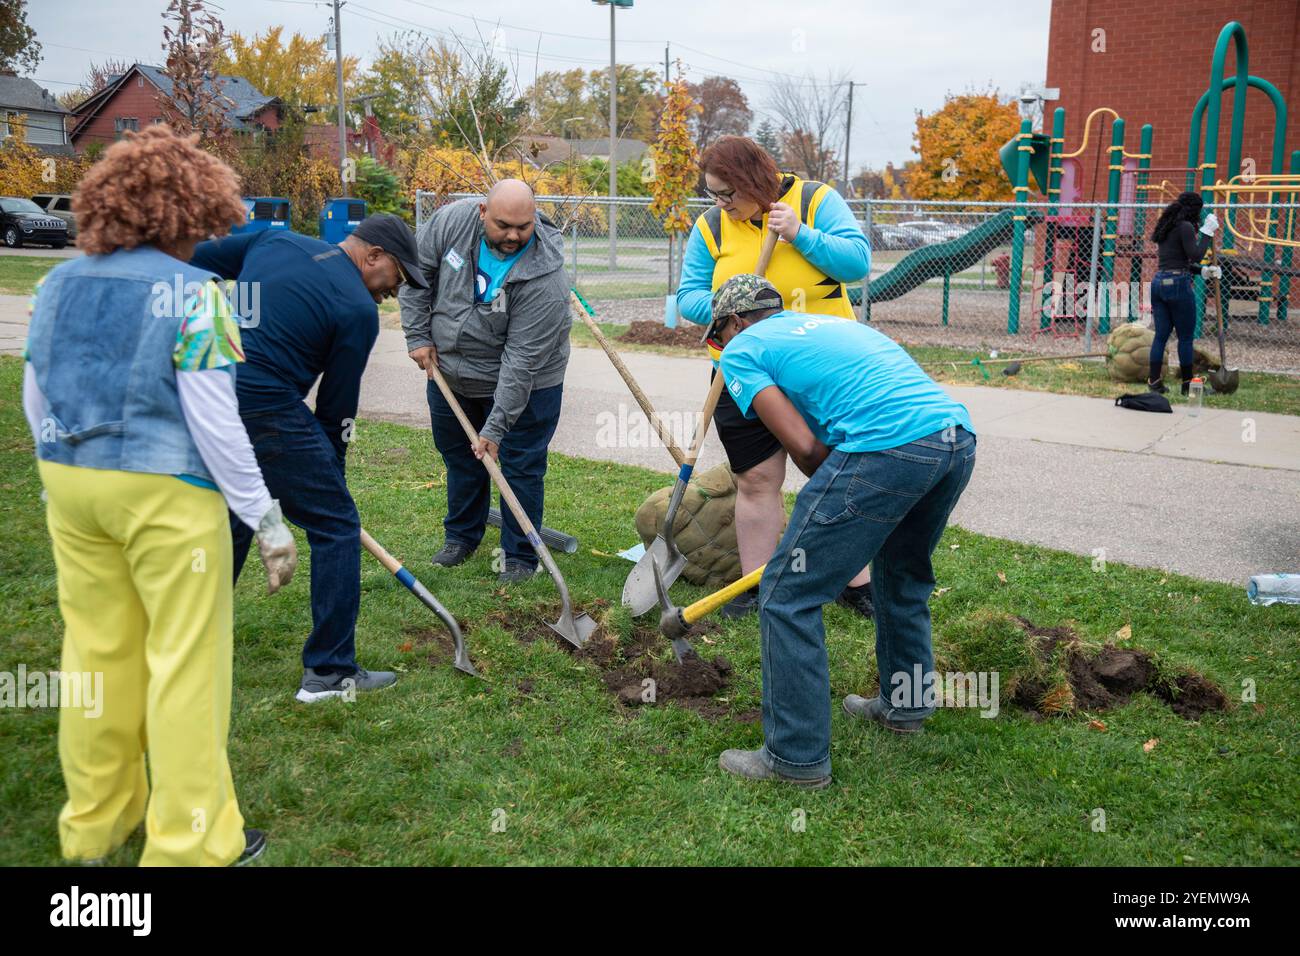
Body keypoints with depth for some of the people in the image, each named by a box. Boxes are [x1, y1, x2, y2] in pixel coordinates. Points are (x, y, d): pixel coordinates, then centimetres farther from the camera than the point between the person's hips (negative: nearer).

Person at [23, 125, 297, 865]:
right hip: (167, 495, -7)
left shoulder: (58, 284, 7)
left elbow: (35, 403, 12)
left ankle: (95, 826, 32)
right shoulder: (191, 292, -13)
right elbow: (214, 424, -17)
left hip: (71, 486, 7)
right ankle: (190, 845, 14)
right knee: (186, 663, 4)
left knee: (98, 651, 17)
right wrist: (268, 519, -11)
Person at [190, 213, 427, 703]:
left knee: (230, 519, 26)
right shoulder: (359, 310, -3)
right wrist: (330, 473, 14)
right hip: (266, 411, -8)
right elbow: (337, 406, 2)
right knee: (336, 525, 4)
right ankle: (329, 672, 9)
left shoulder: (276, 239, 15)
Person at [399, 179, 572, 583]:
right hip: (449, 370, 5)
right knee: (459, 456, 18)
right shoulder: (452, 221, -19)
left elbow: (521, 359, -30)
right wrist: (419, 335, -5)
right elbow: (418, 272, -1)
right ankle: (461, 535, 37)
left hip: (524, 381, -4)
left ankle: (519, 556, 14)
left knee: (520, 466, -1)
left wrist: (496, 426, -30)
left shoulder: (544, 278, -31)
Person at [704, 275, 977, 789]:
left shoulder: (742, 350, 13)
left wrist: (833, 494, 19)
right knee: (902, 574, 31)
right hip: (960, 437, 9)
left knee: (788, 595, 4)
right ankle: (904, 705, 45)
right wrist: (835, 505, 40)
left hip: (889, 449, -8)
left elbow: (805, 447, 0)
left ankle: (798, 757, 10)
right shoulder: (833, 323, 35)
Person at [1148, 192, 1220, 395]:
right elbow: (1195, 255, -15)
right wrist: (1207, 232, -8)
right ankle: (1188, 384, 6)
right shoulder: (1186, 226, -8)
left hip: (1158, 282, 8)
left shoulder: (1166, 227, 17)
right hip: (1178, 283, -8)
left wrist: (1204, 270, 16)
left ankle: (1154, 380, 6)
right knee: (1186, 336, 1)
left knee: (1161, 334, 8)